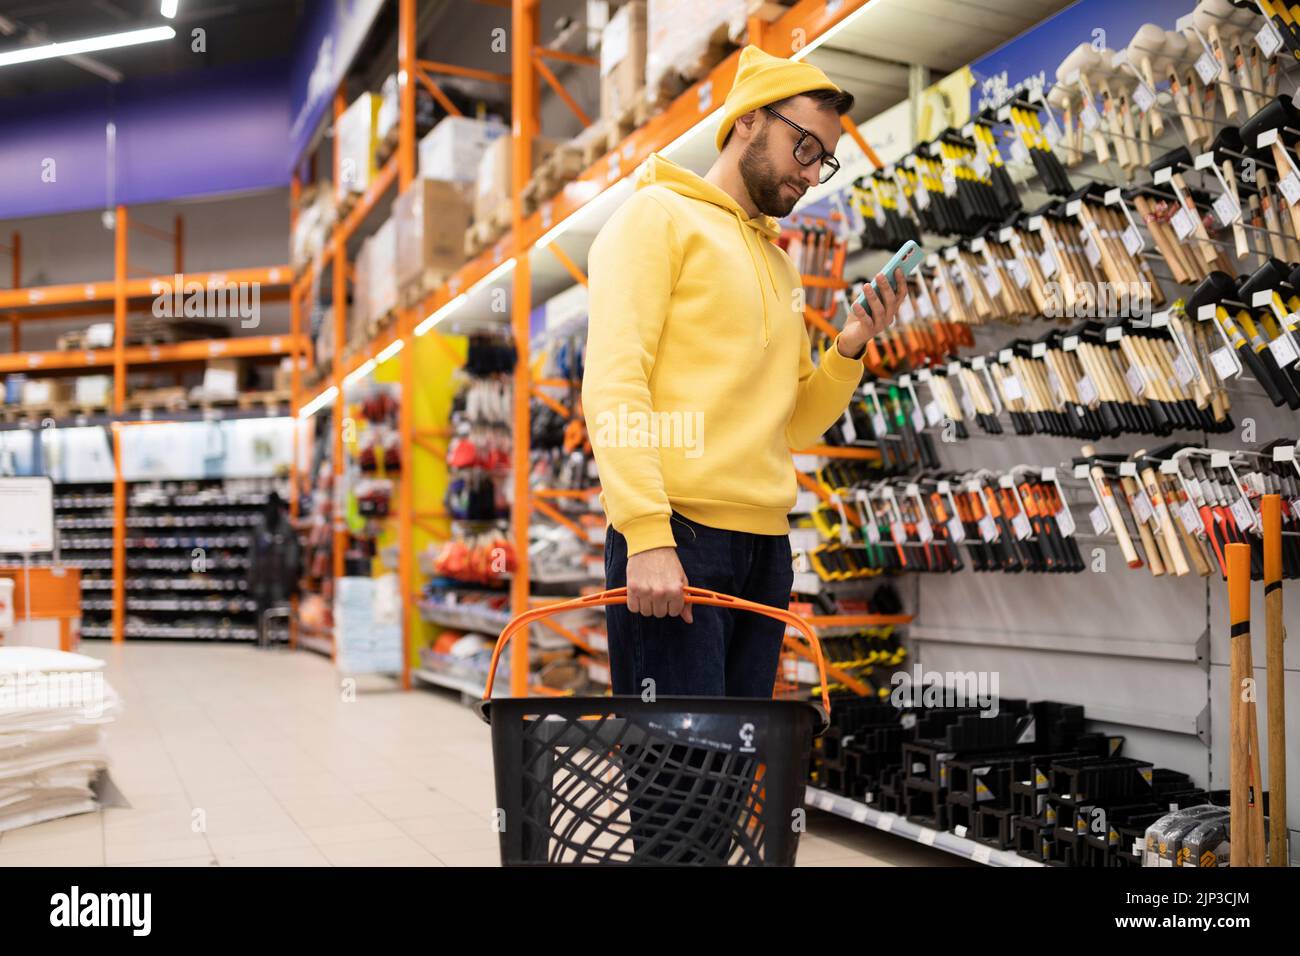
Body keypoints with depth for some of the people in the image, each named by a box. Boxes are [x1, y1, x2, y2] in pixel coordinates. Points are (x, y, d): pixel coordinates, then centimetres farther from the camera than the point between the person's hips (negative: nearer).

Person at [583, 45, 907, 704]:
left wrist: (847, 353, 5)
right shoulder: (659, 215, 2)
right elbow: (613, 380, -11)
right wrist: (646, 534, -20)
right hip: (673, 534, -7)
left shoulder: (780, 266, 24)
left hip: (766, 549, 7)